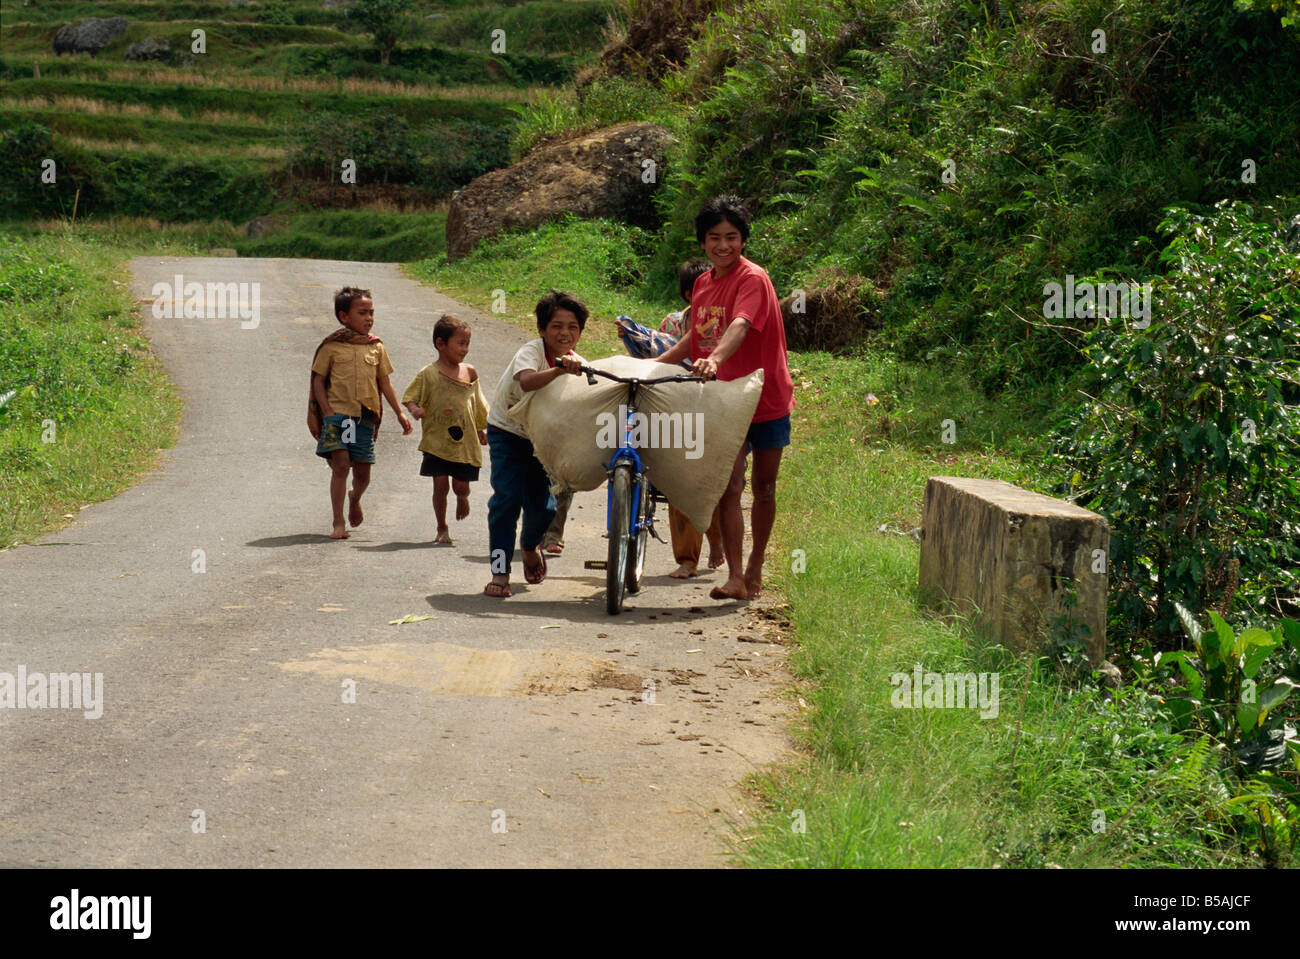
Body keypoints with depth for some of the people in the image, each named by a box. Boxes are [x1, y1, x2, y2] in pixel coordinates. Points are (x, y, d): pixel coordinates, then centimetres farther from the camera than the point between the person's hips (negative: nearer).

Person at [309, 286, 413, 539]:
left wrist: (400, 412, 12)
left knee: (363, 471, 6)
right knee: (340, 465, -12)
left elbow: (384, 383, 15)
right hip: (337, 413, -3)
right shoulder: (331, 346, 0)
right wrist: (326, 411, -8)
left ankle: (355, 499, 41)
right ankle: (338, 523, -5)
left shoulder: (376, 347, 9)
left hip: (366, 416, 3)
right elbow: (318, 380, 3)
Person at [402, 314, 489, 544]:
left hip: (466, 441, 2)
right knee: (440, 484, -3)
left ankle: (463, 499, 42)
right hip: (437, 441, -2)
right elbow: (410, 397, -2)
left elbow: (479, 404, 16)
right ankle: (442, 528, 13)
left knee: (461, 486, 4)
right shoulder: (428, 374, -5)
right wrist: (415, 409, -23)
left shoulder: (470, 372, 5)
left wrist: (482, 430, 20)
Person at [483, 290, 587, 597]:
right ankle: (500, 572, -11)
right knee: (508, 497, -18)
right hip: (507, 431, -4)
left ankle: (530, 546, 36)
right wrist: (558, 370, -66)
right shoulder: (531, 351, -26)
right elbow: (527, 381, -50)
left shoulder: (579, 364, -10)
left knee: (543, 504, 1)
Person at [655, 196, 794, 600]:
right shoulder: (703, 284, 8)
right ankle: (735, 577, -10)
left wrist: (715, 359, -51)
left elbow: (740, 326, -33)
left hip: (767, 398, -4)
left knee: (764, 487, 9)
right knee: (728, 488, -8)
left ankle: (755, 568, 23)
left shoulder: (753, 279, -14)